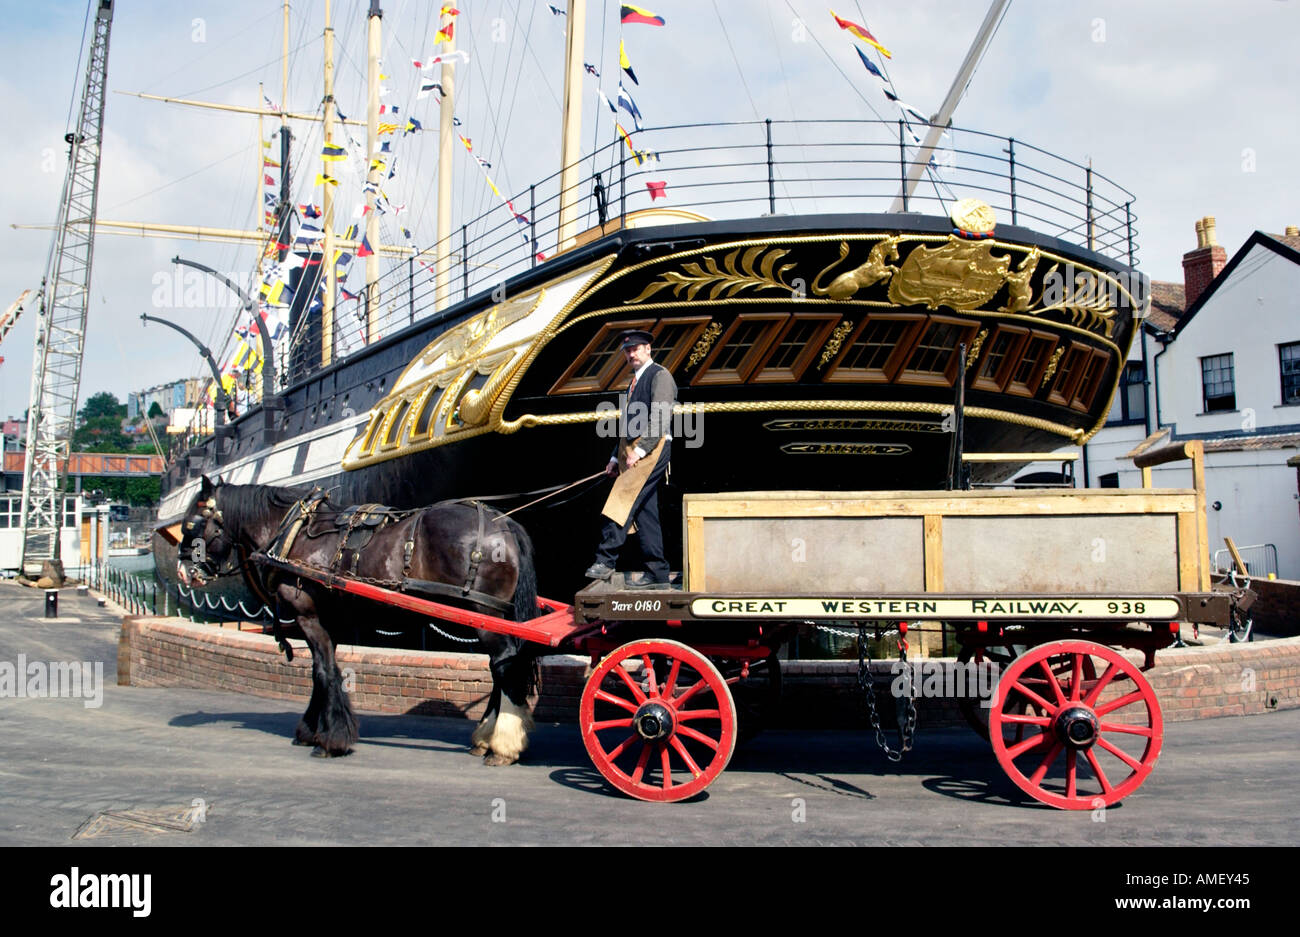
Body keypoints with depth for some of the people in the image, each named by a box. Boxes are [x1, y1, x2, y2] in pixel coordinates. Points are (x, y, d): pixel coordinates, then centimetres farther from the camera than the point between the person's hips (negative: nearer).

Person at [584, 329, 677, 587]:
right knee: (644, 510, 6)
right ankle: (657, 570, 8)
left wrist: (640, 451, -19)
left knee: (622, 501, -17)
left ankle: (606, 561, -18)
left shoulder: (660, 375, -4)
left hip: (652, 448, -9)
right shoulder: (634, 382, 24)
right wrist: (616, 457, 16)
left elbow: (660, 419, -14)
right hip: (630, 450, 9)